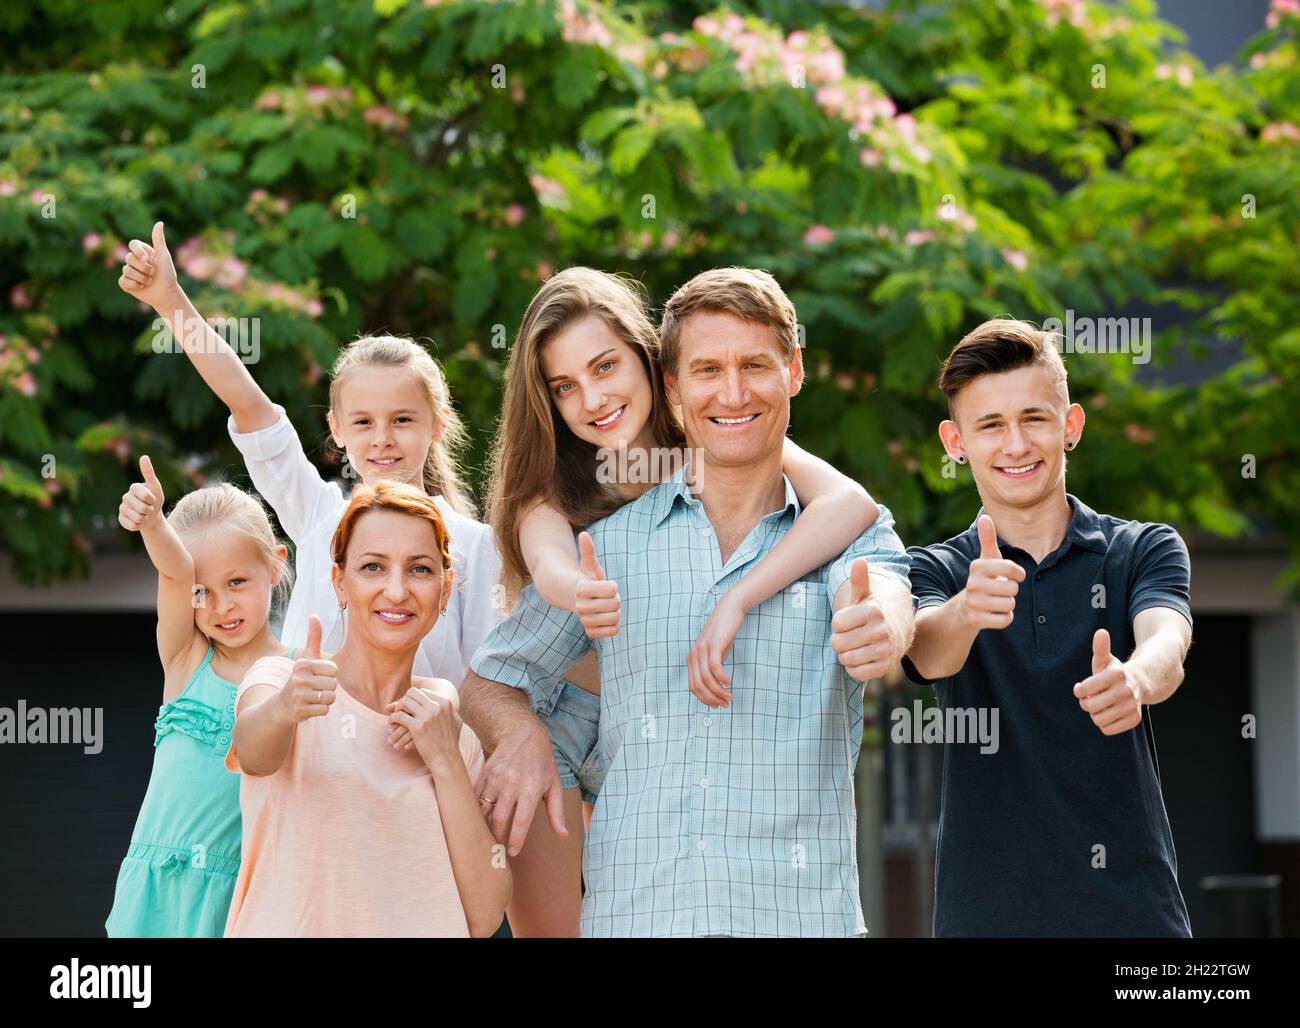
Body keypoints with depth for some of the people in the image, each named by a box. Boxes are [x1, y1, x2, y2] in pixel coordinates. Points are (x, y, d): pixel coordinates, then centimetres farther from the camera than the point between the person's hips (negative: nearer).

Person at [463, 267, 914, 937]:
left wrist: (881, 626, -43)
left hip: (802, 910, -1)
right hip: (633, 911, 1)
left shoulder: (847, 530, 6)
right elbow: (486, 683, 17)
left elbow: (880, 592, -17)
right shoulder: (609, 541, 11)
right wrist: (522, 737, -7)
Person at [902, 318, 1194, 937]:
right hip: (984, 906, 1)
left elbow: (1165, 641, -16)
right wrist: (965, 612, -39)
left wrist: (1133, 679, -40)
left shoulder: (1145, 550, 5)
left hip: (1131, 903, -1)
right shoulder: (936, 571, 7)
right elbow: (929, 653, -16)